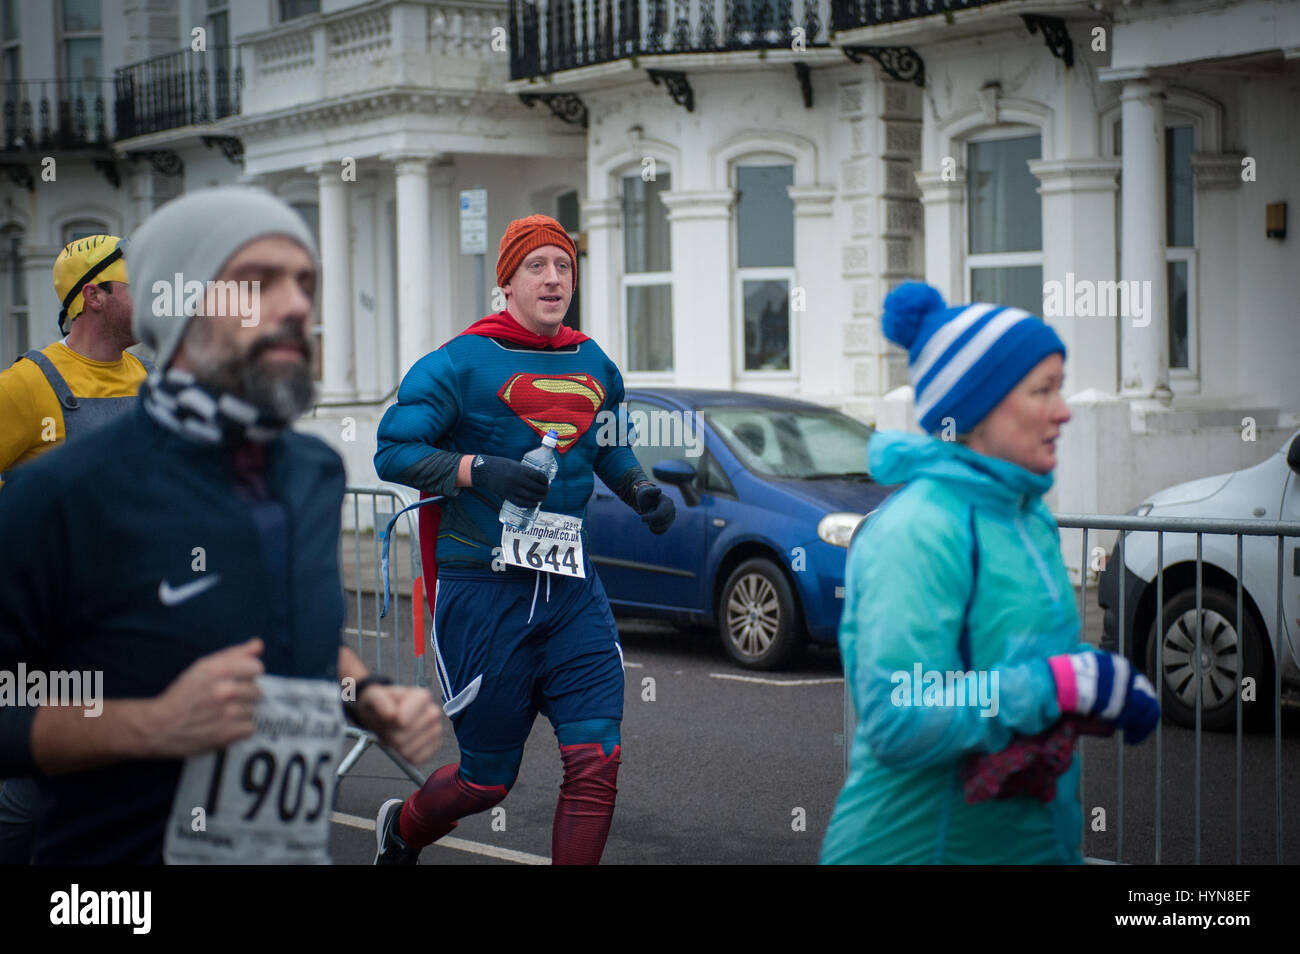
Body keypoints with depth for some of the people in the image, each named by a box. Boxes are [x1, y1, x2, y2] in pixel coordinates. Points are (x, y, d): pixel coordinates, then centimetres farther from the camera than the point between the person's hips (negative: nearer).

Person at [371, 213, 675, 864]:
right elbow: (392, 450, -9)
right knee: (487, 781, 7)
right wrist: (479, 470, -21)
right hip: (483, 589, -5)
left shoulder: (595, 368, 12)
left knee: (595, 760, -8)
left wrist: (641, 491, 11)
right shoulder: (460, 363, -6)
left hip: (571, 588, 5)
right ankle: (402, 828, 40)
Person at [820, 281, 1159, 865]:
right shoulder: (919, 531, -20)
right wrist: (1070, 682, -25)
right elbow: (898, 722, -27)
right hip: (924, 844, -8)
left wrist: (1114, 684, -1)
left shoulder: (1027, 516, 7)